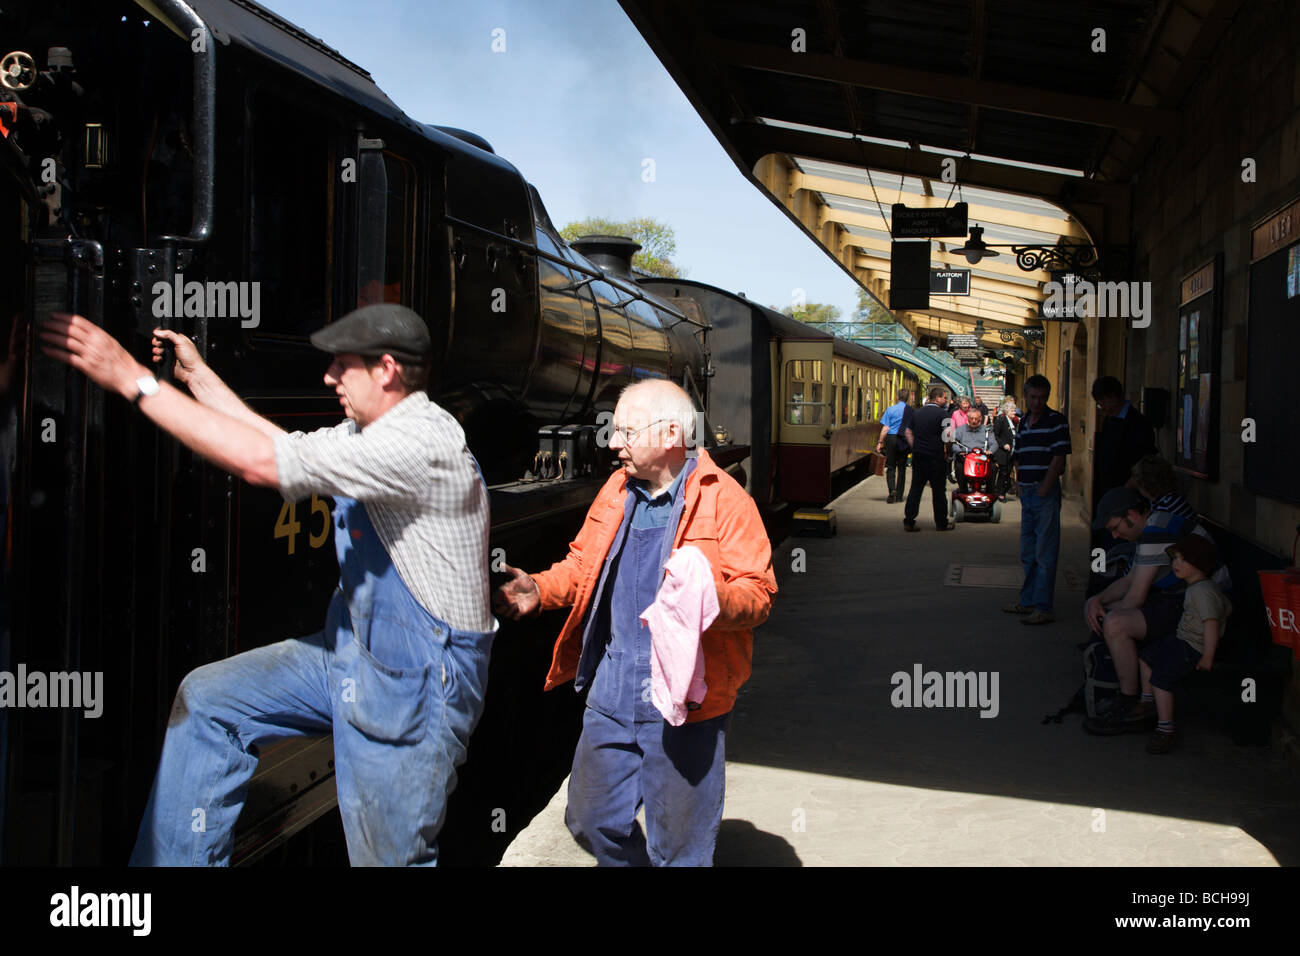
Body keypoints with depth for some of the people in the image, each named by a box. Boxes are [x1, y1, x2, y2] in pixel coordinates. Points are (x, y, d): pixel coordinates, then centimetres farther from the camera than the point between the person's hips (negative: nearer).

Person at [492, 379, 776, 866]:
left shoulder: (723, 499, -10)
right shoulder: (616, 490, 8)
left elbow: (758, 594, -14)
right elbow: (583, 564, 20)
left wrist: (709, 597, -33)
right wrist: (541, 589, 3)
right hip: (610, 695, 6)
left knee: (679, 848, 8)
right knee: (593, 821, 18)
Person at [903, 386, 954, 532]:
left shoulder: (917, 413, 11)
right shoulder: (941, 413, -10)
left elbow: (908, 432, 16)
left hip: (918, 456, 6)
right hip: (936, 457, -6)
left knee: (915, 489, 7)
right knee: (939, 490, 4)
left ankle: (908, 521, 3)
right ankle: (941, 523, 12)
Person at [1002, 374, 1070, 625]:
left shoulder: (1056, 421, -8)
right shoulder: (1023, 423, 15)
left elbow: (1058, 460, -13)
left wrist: (1043, 490, -15)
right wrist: (1020, 486, 8)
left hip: (1046, 494, -8)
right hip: (1027, 493, 8)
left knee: (1045, 553, -7)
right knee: (1027, 552, 14)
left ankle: (1044, 608, -7)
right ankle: (1028, 601, 24)